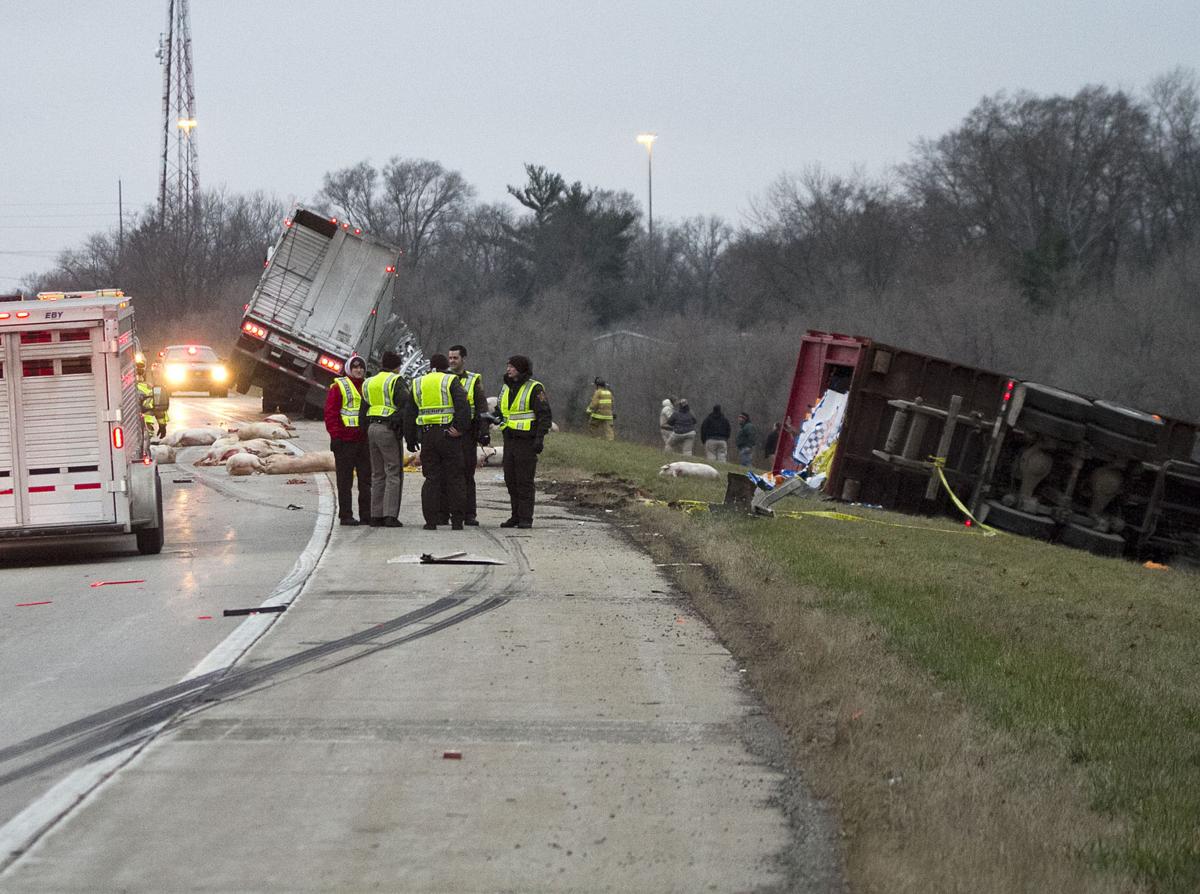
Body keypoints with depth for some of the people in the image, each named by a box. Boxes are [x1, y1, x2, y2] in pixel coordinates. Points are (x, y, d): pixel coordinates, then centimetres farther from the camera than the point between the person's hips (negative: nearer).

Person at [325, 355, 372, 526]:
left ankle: (366, 514, 13)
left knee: (366, 479, 8)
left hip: (364, 441, 6)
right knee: (345, 480, -1)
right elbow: (330, 413, -7)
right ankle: (345, 515, 2)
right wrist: (336, 435, -15)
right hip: (345, 441, -6)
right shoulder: (338, 387, -2)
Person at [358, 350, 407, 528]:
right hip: (388, 429, -7)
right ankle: (390, 515, -12)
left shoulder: (369, 383, 17)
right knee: (394, 473, -5)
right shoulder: (395, 381, -5)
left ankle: (376, 515, 9)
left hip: (372, 428, 7)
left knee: (378, 475, 12)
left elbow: (362, 413, 18)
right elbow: (405, 405, -18)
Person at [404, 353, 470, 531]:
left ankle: (431, 520, 0)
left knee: (431, 478, 6)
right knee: (454, 478, 2)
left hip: (426, 435, 3)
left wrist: (410, 439, 17)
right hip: (448, 435, -3)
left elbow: (409, 415, 14)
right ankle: (457, 520, 1)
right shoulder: (451, 381, 0)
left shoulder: (417, 384, 13)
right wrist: (460, 428, -13)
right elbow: (463, 406, -15)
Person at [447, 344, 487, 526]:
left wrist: (484, 431, -7)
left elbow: (482, 408, 3)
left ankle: (469, 514, 1)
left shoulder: (474, 380, 7)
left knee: (467, 475, -2)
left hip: (466, 434, -2)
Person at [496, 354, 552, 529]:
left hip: (527, 441, -7)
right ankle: (516, 516, 15)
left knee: (525, 480, -7)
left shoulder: (535, 388, -9)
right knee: (511, 480, 8)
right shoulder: (507, 388, 14)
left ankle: (526, 519, -4)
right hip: (510, 440, 7)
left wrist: (540, 438, -21)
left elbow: (545, 415, -12)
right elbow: (500, 411, 24)